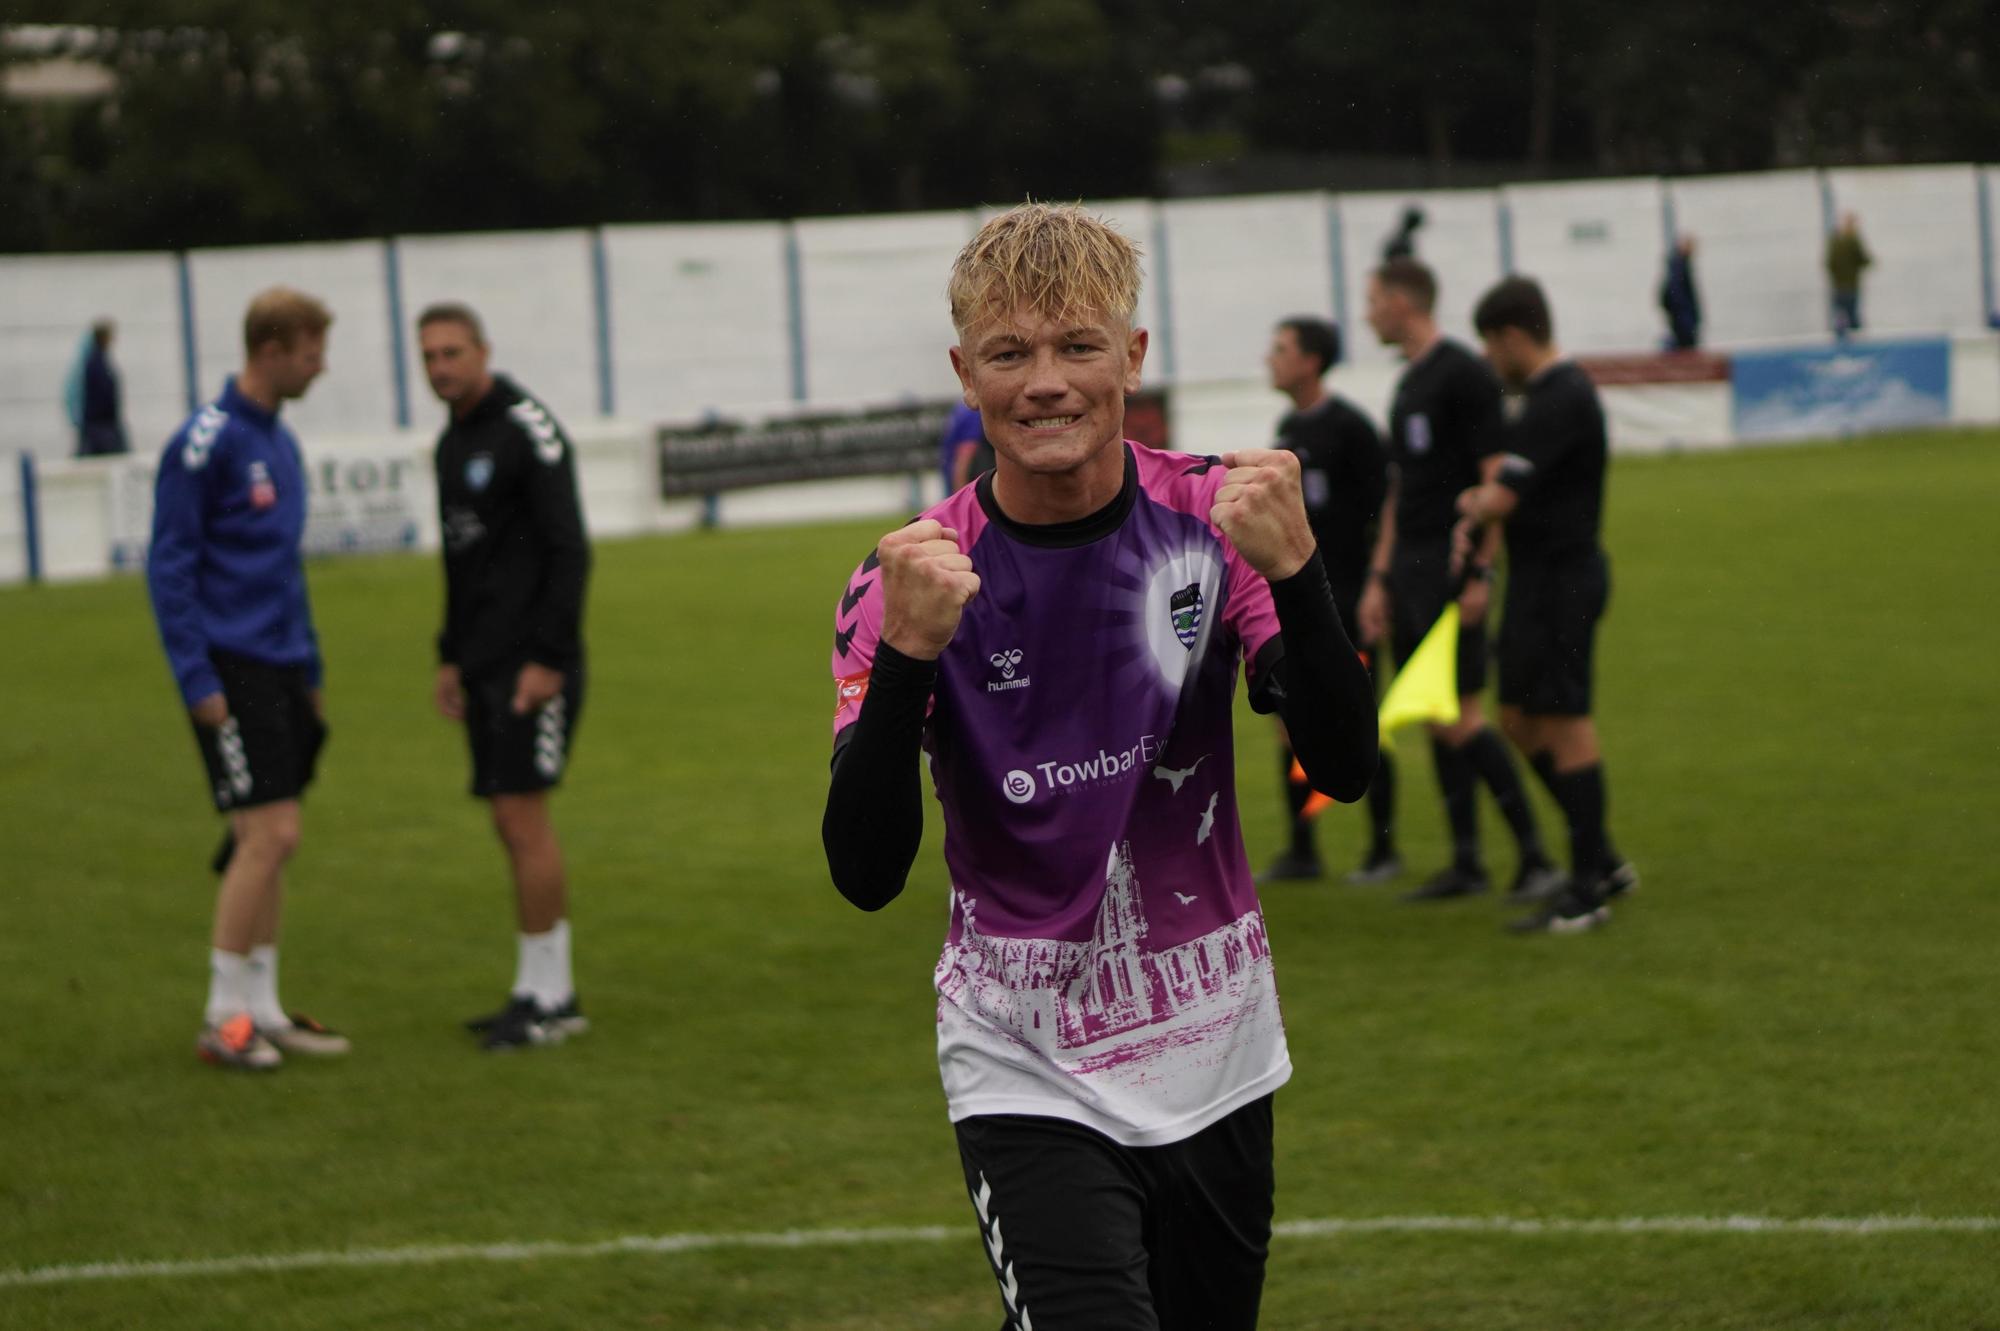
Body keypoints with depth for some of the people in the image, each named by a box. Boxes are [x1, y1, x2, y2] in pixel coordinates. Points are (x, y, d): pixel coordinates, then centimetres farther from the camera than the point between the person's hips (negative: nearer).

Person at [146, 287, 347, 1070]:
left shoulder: (280, 443, 14)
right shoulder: (205, 442, -12)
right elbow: (168, 565, -12)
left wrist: (309, 668, 21)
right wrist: (197, 679, -16)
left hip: (280, 670, 8)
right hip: (232, 672, -8)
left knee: (273, 842, 9)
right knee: (269, 835, -10)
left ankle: (260, 1010, 15)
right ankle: (223, 1019, -3)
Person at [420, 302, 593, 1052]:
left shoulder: (526, 429, -11)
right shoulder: (453, 441, 16)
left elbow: (569, 549, -16)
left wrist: (549, 658, -20)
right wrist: (451, 657, 19)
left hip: (532, 663, -9)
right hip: (484, 665, 9)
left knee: (524, 817, -10)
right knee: (511, 822, 8)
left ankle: (551, 998, -5)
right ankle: (540, 990, 13)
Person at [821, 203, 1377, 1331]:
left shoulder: (1212, 517, -5)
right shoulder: (913, 578, -10)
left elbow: (1345, 770, -12)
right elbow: (866, 877, -17)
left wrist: (1295, 569, -28)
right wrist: (906, 654, -31)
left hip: (1218, 1059, 3)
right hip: (1029, 1077, -3)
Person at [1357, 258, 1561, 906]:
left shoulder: (1463, 374, -10)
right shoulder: (1407, 383, 18)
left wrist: (1481, 573, -19)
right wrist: (1379, 578, 18)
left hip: (1451, 567, -9)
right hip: (1409, 568, 9)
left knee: (1458, 716, -12)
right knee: (1435, 719, 8)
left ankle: (1535, 856, -8)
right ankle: (1466, 864, 13)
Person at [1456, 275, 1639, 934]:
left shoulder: (1561, 401, -19)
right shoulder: (1551, 392, 14)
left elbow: (1502, 499, -22)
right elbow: (1513, 484, 22)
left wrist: (1476, 506, 0)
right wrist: (1481, 507, 1)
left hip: (1562, 577, -10)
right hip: (1538, 577, 10)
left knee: (1566, 726, -5)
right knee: (1521, 723, 14)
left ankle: (1586, 891, 0)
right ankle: (1603, 861, 22)